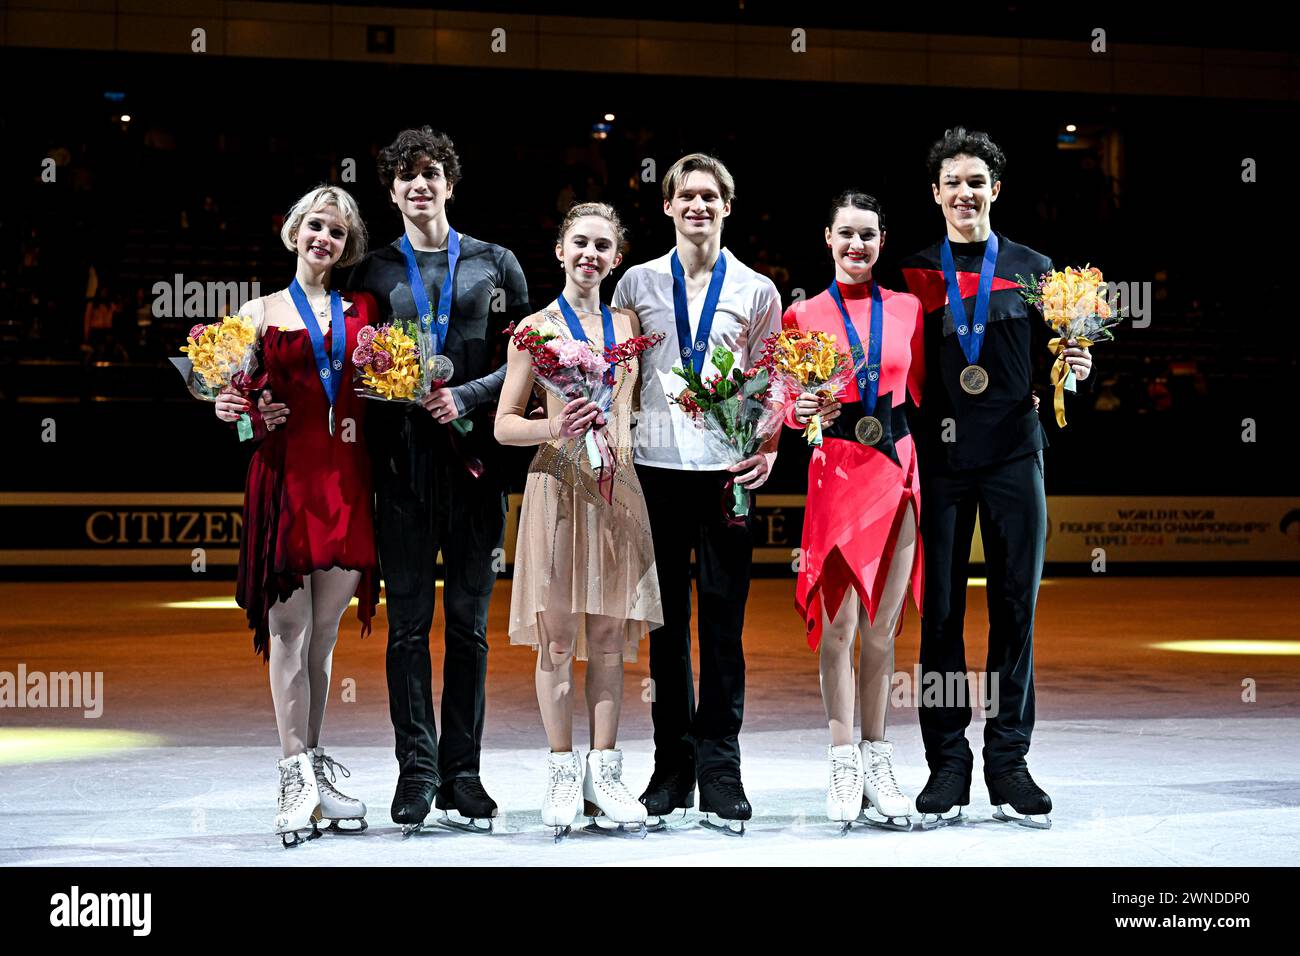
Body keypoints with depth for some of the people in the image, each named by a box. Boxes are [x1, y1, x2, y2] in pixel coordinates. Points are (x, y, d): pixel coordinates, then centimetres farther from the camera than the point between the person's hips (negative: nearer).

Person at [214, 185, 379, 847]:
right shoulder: (262, 312, 10)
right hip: (286, 476, -2)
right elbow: (236, 394, 9)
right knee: (290, 629, -4)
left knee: (324, 632, 6)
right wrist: (233, 409, -12)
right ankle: (297, 777, -2)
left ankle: (312, 773, 14)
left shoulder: (361, 311, 15)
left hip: (347, 480, 2)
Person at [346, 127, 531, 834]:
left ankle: (462, 774, 9)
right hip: (402, 456, 0)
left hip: (474, 454, 0)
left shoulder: (495, 264, 11)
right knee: (408, 620, 0)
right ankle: (417, 770, 5)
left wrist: (467, 396, -8)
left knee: (469, 621, 4)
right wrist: (407, 393, -12)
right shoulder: (373, 272, 12)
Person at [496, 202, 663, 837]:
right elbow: (504, 425, 0)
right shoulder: (537, 327, 2)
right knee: (558, 635, -2)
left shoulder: (628, 322, 13)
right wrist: (556, 427, -17)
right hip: (559, 482, -3)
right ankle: (563, 774, 5)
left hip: (617, 484, 3)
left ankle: (604, 772, 8)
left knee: (610, 636, 3)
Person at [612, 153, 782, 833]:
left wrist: (768, 449, -7)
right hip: (656, 468, 1)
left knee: (723, 623, -1)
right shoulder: (638, 283, 10)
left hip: (728, 470, -1)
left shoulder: (757, 291, 9)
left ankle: (720, 775, 5)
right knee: (666, 621, 5)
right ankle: (672, 770, 13)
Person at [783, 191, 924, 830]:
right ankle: (844, 766, 2)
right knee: (839, 625, -4)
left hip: (899, 467, 2)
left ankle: (877, 764, 11)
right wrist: (804, 411, -17)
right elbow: (788, 406, 6)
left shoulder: (907, 309, 10)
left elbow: (919, 391, 14)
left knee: (882, 627, 5)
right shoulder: (804, 315, 4)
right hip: (838, 470, -2)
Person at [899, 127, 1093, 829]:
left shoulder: (1032, 268, 12)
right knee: (940, 609, 0)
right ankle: (947, 764, 7)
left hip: (1014, 454, 1)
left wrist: (1075, 366, -10)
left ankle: (1008, 761, 9)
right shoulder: (913, 272, 10)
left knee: (1015, 606, 1)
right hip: (940, 455, -1)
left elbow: (1049, 360, 12)